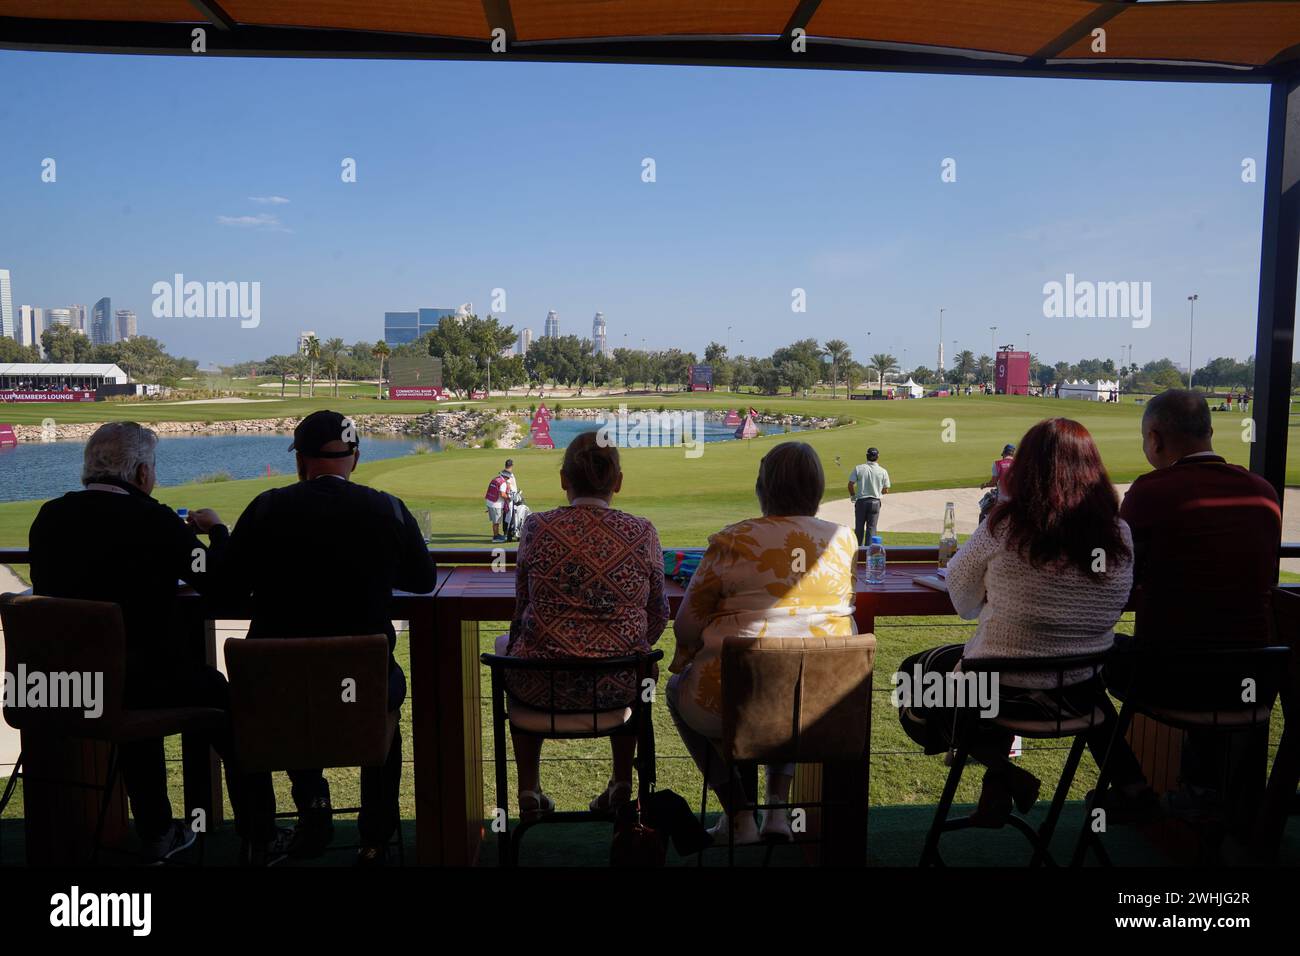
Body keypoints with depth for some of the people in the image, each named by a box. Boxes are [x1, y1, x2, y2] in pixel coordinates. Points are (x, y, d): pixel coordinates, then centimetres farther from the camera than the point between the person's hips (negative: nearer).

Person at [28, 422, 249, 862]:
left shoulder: (49, 516, 0)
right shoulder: (153, 520, -17)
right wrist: (215, 528, 6)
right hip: (140, 680, -6)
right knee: (235, 705, 16)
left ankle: (155, 834, 43)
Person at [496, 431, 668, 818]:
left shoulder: (537, 526, -8)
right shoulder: (642, 532, -6)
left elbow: (522, 608, 4)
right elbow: (658, 618, 4)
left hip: (542, 686, -1)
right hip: (620, 689, 1)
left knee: (508, 642, 35)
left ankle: (529, 789, 37)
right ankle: (622, 782, 39)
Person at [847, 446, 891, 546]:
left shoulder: (858, 469, -5)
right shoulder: (883, 472, -4)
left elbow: (850, 484, -6)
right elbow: (885, 491, 0)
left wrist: (853, 496, 11)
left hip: (861, 501, 0)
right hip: (875, 502, 0)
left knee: (859, 527, 12)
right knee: (871, 528, 6)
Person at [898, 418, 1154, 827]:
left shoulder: (1005, 528, -20)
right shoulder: (1120, 535, -8)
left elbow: (962, 599, -6)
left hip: (1000, 692, -5)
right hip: (1078, 694, 5)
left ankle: (1000, 771, 4)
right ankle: (1129, 782, 32)